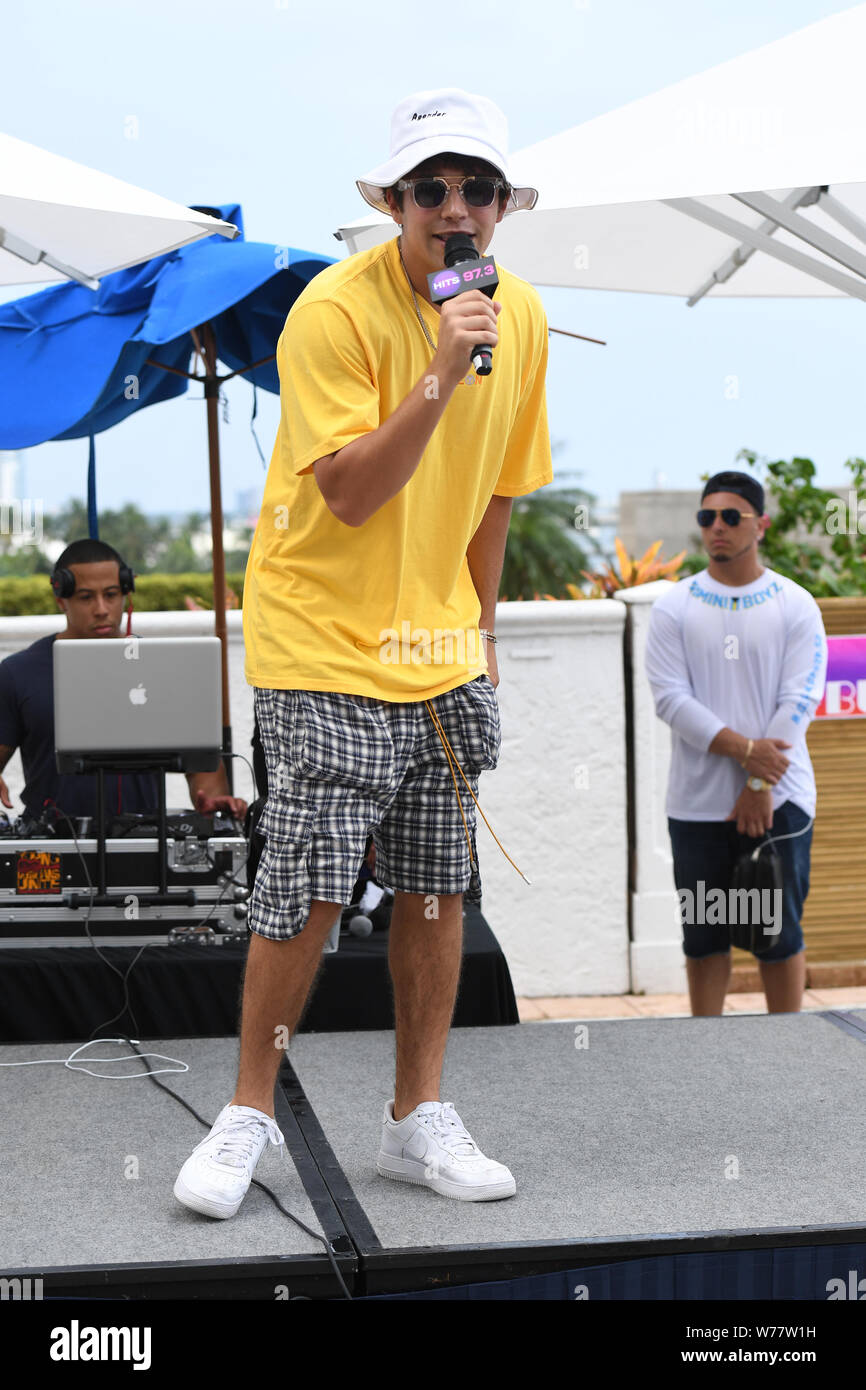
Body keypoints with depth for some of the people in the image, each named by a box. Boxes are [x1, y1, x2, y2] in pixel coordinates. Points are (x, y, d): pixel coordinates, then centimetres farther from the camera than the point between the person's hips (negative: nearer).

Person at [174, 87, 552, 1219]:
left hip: (441, 649, 6)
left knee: (439, 888, 6)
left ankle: (419, 1120, 18)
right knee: (310, 890, -7)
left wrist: (479, 631, 15)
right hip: (326, 645, -5)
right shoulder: (335, 309, -15)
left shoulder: (520, 315, 4)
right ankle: (250, 1114, 11)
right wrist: (441, 374, -30)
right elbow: (350, 492, -21)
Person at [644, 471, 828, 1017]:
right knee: (704, 933, 6)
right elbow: (671, 698, -6)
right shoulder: (674, 608, 4)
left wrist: (758, 787, -13)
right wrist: (742, 748, -17)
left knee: (780, 932, 3)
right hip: (698, 802, 1)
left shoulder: (795, 605, 2)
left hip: (777, 800, -1)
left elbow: (800, 701, -5)